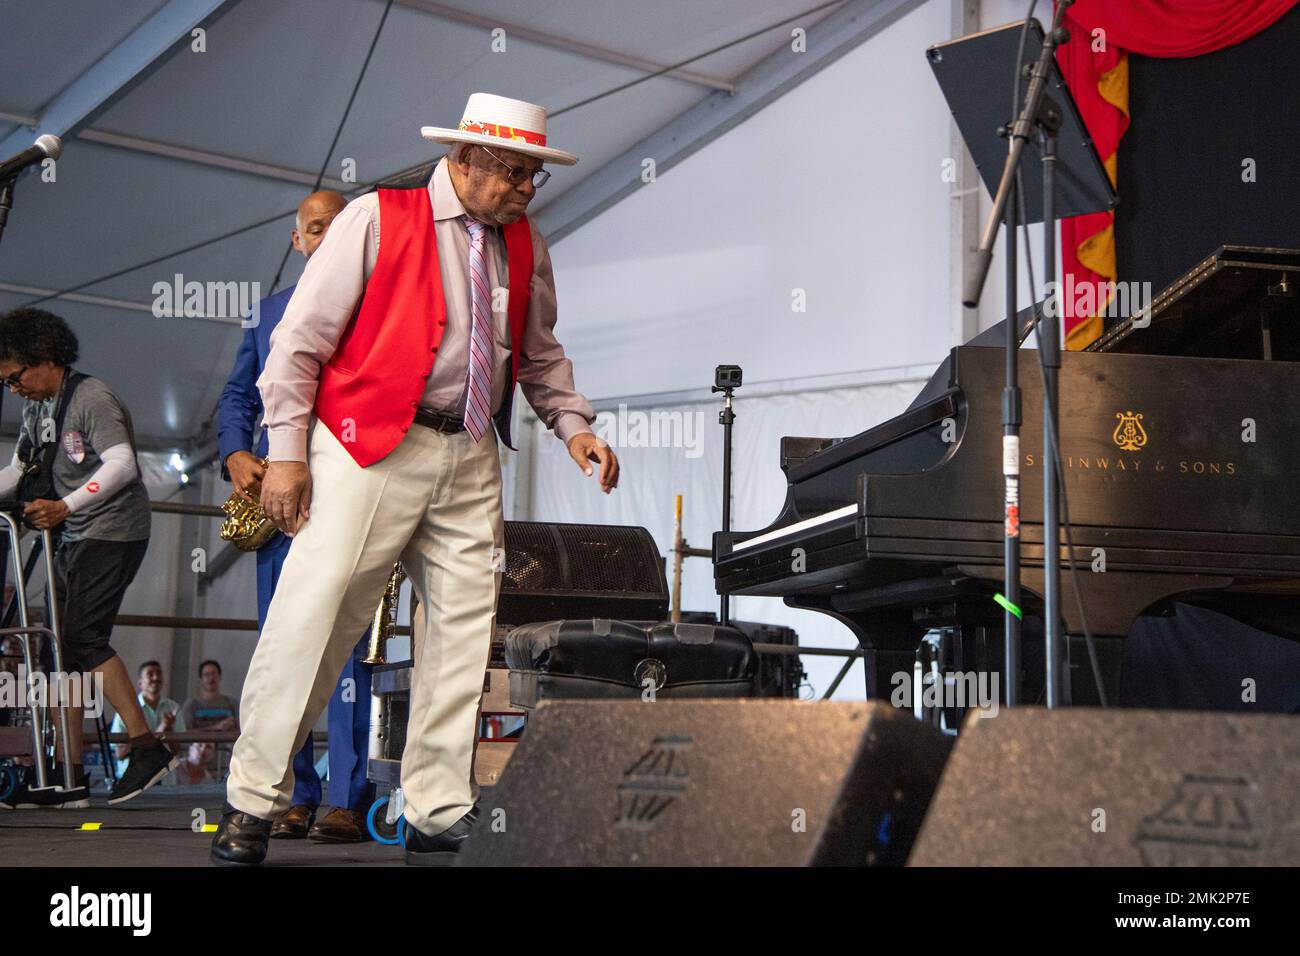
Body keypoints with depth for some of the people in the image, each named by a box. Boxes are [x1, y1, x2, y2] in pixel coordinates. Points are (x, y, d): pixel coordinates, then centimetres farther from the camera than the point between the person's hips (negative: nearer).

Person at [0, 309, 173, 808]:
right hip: (74, 538, 9)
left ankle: (147, 746, -16)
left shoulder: (92, 398, -12)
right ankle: (68, 776, 8)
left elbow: (122, 464, -23)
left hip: (114, 531, -9)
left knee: (84, 637, -19)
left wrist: (65, 506, -30)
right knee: (64, 645, 5)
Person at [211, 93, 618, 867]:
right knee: (314, 614, -6)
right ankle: (253, 801, 8)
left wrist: (574, 426, 6)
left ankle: (439, 815, 14)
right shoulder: (377, 220, -3)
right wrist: (287, 451, -8)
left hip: (470, 459, 5)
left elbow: (541, 356, 23)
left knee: (465, 627, 4)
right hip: (368, 449, -5)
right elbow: (301, 339, -3)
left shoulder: (527, 249, 13)